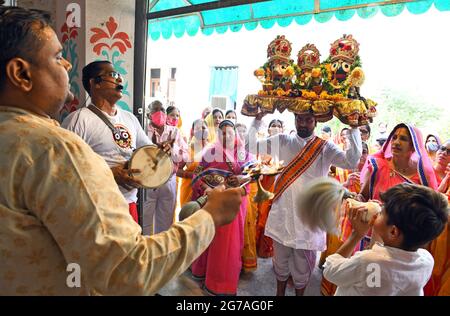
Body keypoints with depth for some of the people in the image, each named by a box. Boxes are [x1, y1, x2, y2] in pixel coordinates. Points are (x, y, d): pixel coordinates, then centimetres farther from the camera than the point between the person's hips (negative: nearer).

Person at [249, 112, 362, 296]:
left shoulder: (326, 148, -4)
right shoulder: (283, 141, 1)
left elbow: (352, 161, -19)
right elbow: (251, 146, -5)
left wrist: (354, 128, -22)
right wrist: (258, 119, -11)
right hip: (282, 214, 2)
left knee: (302, 267, 14)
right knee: (281, 261, 20)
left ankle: (300, 292, 39)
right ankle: (280, 292, 43)